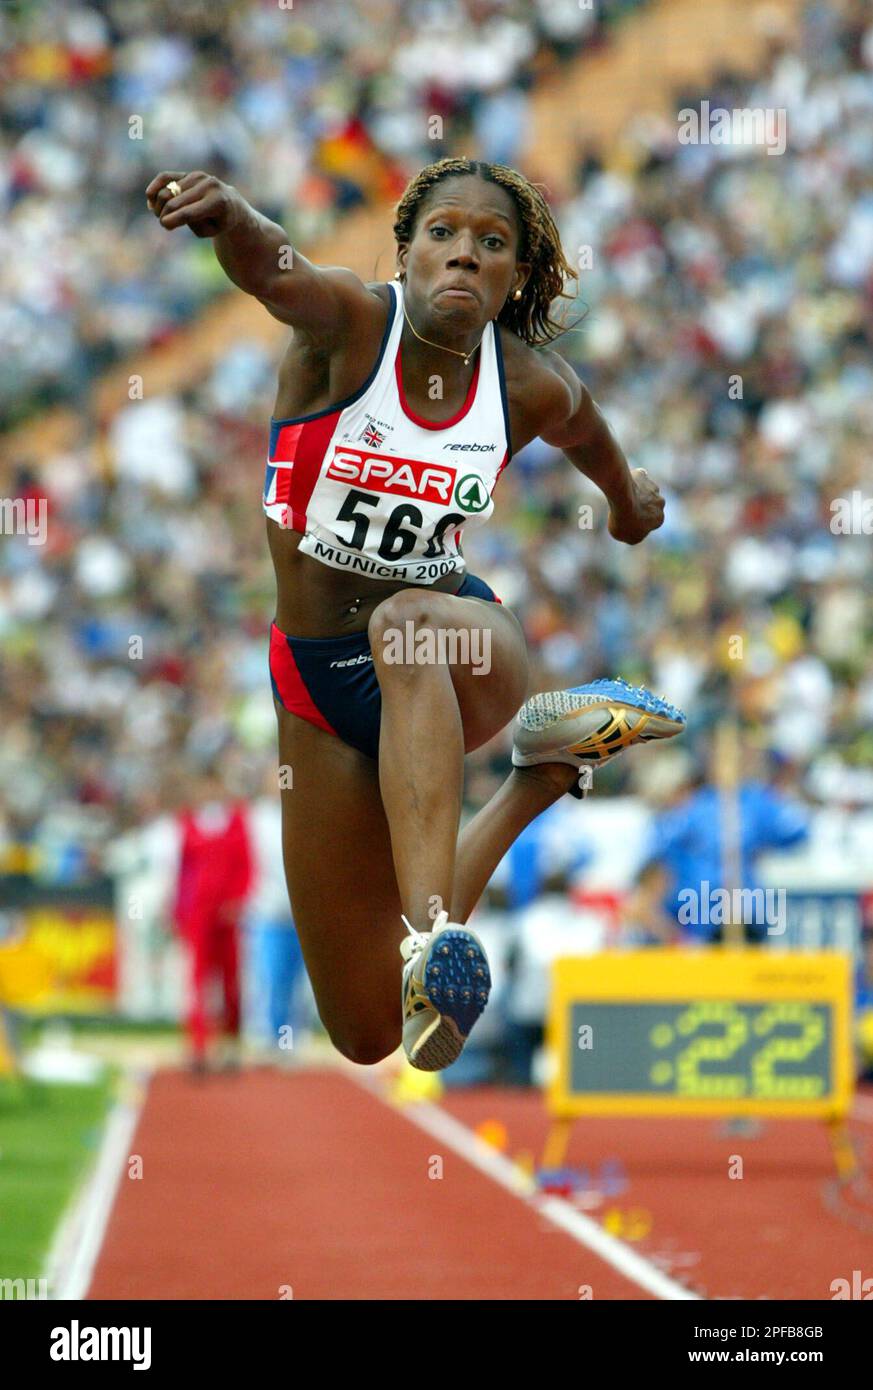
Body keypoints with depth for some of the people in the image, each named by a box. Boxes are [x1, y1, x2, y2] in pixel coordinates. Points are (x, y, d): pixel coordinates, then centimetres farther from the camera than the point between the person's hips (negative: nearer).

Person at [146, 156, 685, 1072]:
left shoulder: (532, 390, -7)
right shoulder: (352, 324, -15)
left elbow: (588, 435, 19)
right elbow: (273, 269, -40)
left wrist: (628, 497, 41)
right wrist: (229, 217, -64)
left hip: (463, 654, -1)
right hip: (316, 681, 1)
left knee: (409, 624, -42)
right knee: (366, 1034, 3)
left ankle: (433, 943, -54)